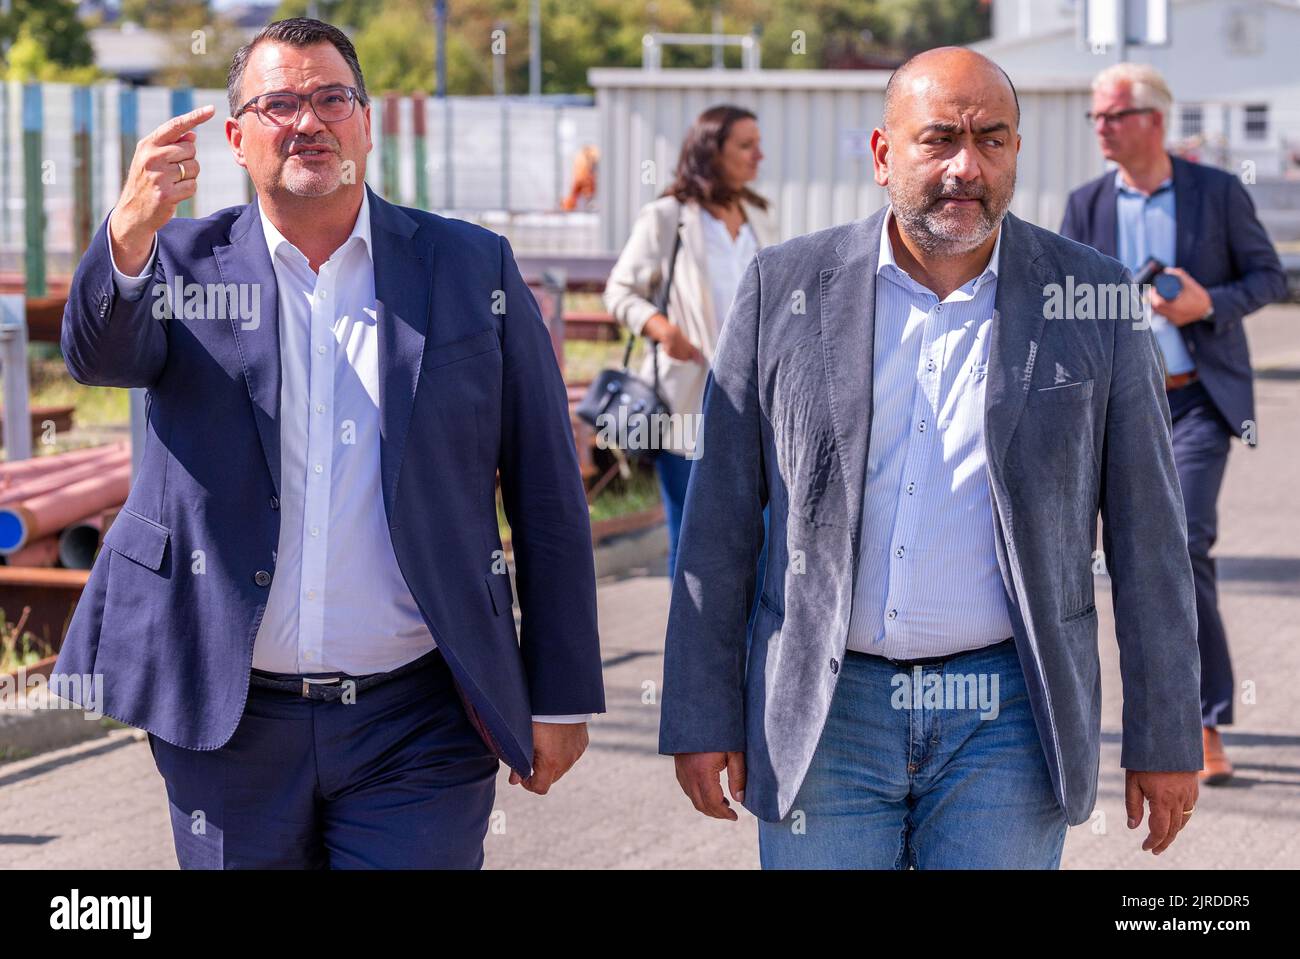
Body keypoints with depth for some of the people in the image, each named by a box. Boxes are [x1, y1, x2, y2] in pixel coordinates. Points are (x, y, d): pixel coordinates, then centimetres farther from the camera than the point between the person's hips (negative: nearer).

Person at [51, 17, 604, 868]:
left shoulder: (474, 270, 4)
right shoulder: (188, 264, 5)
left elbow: (546, 494, 4)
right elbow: (100, 351, -18)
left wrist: (562, 696, 2)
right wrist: (132, 230, -39)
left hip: (417, 731, -1)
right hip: (230, 726, 1)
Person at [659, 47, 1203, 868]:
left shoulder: (1092, 300, 0)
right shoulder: (786, 289, 1)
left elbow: (1148, 537, 3)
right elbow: (721, 519, 4)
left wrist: (1167, 739, 2)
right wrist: (702, 717, 1)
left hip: (1005, 720, -1)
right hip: (826, 712, 1)